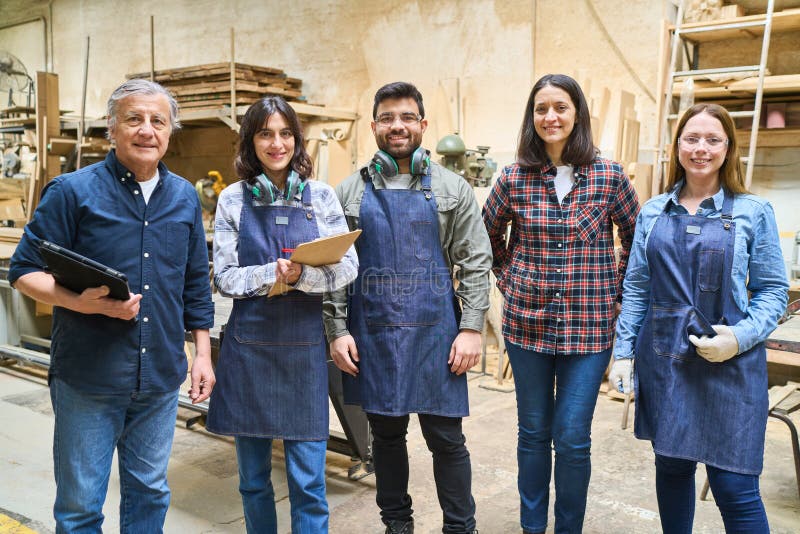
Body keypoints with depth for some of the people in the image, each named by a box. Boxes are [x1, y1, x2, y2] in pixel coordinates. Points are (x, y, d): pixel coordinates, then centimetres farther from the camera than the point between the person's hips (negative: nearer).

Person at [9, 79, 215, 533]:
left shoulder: (185, 197, 7)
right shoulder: (72, 191, -7)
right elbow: (25, 271, -6)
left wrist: (203, 354, 10)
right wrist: (81, 302, -24)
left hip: (161, 378, 4)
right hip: (87, 377, -3)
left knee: (150, 491, 18)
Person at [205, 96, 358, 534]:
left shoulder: (320, 196, 3)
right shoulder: (233, 199, 3)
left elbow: (348, 266, -2)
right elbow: (224, 276, -1)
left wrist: (302, 276, -20)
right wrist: (271, 274, -18)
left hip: (304, 346, 0)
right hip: (248, 345, 1)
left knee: (308, 480, 3)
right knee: (253, 478, 14)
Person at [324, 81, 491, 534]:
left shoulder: (452, 189, 3)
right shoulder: (351, 192, 5)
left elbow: (476, 263, 0)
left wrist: (471, 328, -7)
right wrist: (338, 330, -3)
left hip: (435, 331, -1)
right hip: (372, 333, 2)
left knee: (446, 437, 7)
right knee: (386, 434, 14)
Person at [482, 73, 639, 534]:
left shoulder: (609, 176, -3)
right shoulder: (514, 178, 0)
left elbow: (637, 240, 8)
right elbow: (488, 237, 14)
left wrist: (615, 290, 3)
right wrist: (510, 281, 6)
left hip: (589, 327, -1)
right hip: (527, 323, 2)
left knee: (573, 439, 4)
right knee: (533, 433, 13)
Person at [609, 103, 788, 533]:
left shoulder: (753, 212, 0)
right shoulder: (653, 212, 7)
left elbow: (773, 290, 1)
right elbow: (636, 287, 8)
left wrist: (740, 337, -15)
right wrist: (623, 352, 3)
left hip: (729, 364, -2)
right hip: (663, 360, 3)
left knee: (734, 487, -1)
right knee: (671, 467, 14)